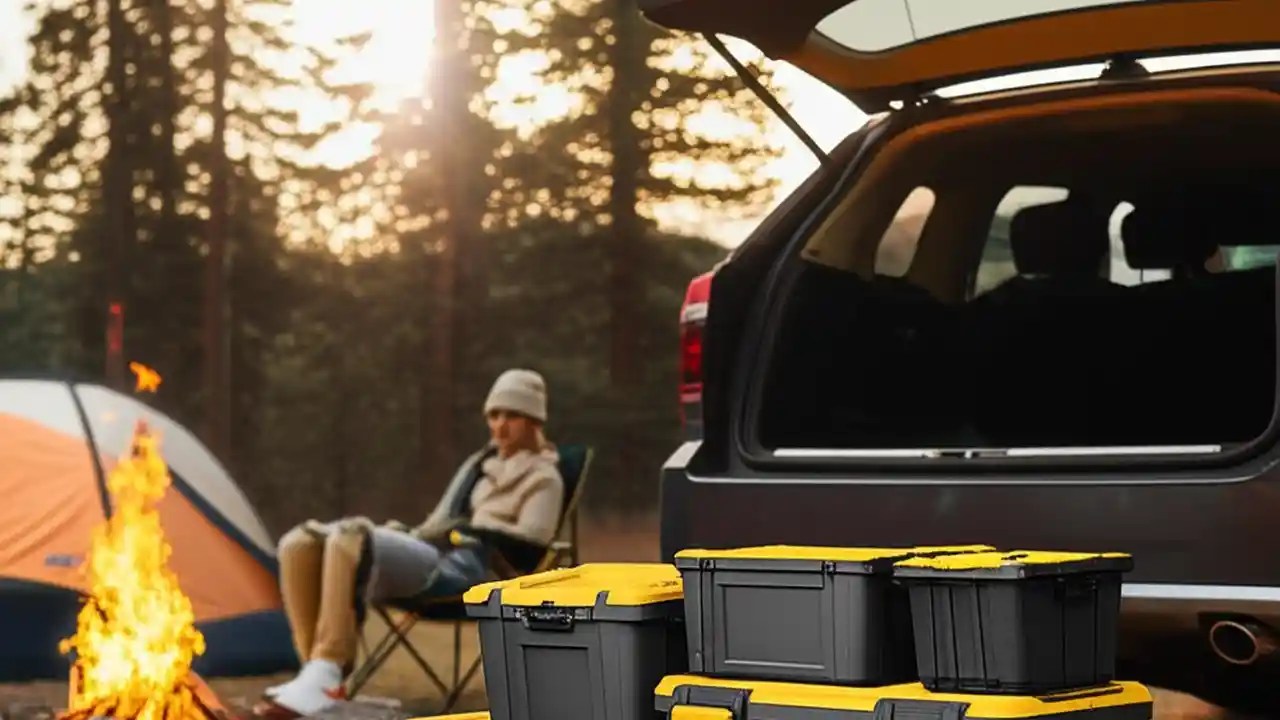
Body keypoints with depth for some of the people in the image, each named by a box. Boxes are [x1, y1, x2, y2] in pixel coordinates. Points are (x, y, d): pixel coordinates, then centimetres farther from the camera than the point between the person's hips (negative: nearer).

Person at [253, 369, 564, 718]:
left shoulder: (542, 477, 11)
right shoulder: (481, 463, 33)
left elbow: (528, 548, -5)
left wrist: (463, 532, -6)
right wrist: (416, 534, 8)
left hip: (462, 568, -8)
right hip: (430, 555, 8)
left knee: (350, 540, -35)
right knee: (299, 544, -13)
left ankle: (324, 676, -39)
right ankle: (317, 670, -20)